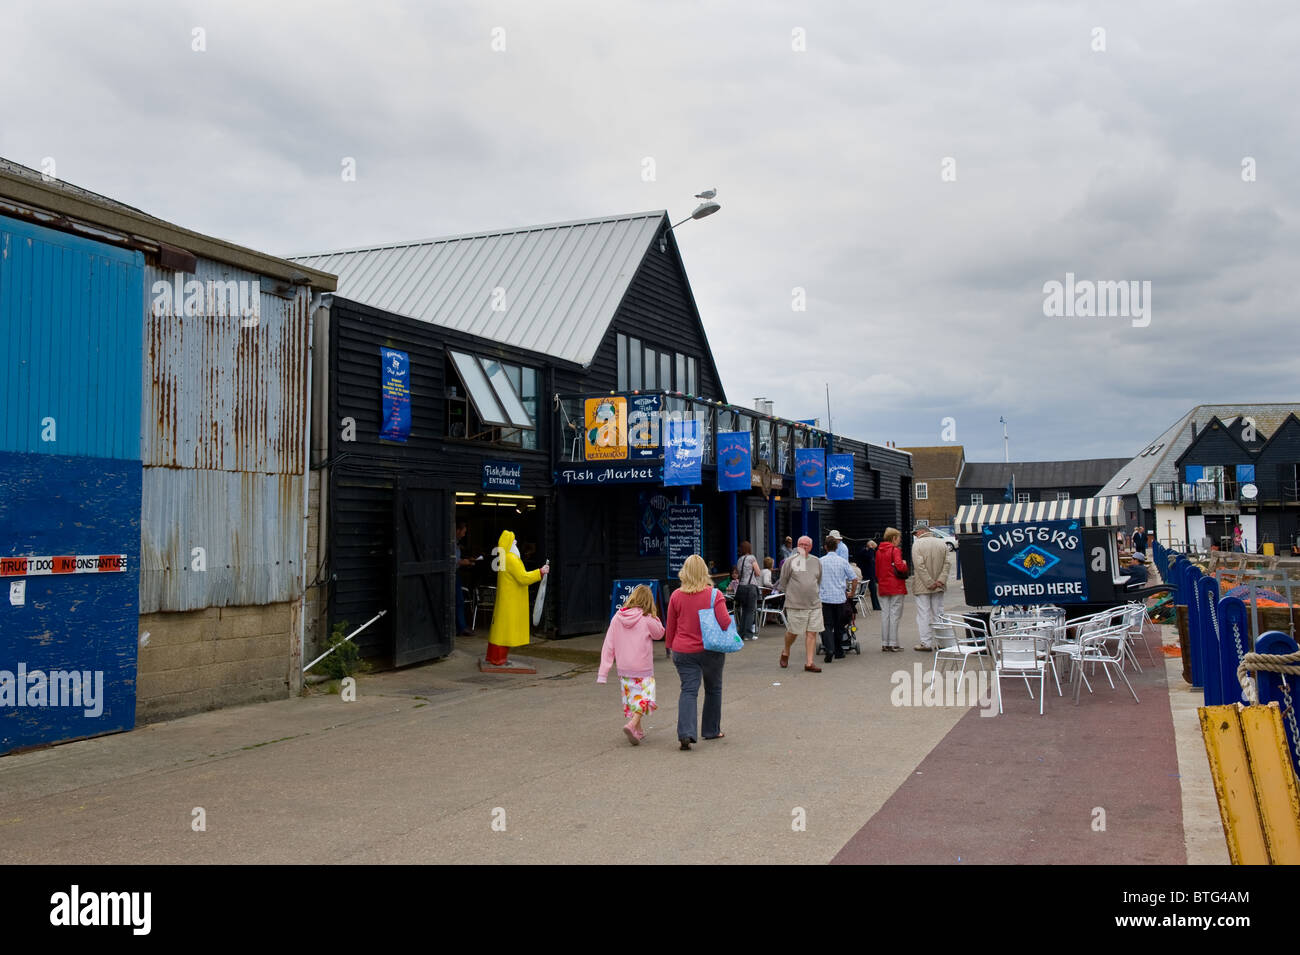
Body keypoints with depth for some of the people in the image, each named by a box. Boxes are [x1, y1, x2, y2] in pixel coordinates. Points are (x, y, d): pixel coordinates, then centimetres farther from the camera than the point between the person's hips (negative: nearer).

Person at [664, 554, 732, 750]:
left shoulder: (676, 596, -3)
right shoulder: (714, 595, -10)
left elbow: (670, 627, 4)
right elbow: (725, 622, -15)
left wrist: (671, 647, 17)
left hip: (683, 651, 1)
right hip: (711, 650, -1)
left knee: (688, 690, -1)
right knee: (713, 690, 17)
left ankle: (685, 733, -18)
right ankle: (712, 730, 27)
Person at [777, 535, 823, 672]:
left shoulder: (816, 561, 10)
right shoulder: (790, 561, -3)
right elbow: (783, 581, 3)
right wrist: (790, 594, 6)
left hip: (814, 604, 4)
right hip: (795, 604, -4)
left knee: (812, 633, 0)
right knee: (793, 632, 2)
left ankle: (809, 663, 5)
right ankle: (785, 653, 31)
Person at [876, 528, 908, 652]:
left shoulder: (878, 551, 10)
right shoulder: (894, 550, -11)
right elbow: (899, 566, -22)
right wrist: (905, 564, -4)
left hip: (883, 587, 6)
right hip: (896, 588, -6)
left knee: (884, 615, 9)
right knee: (895, 615, -2)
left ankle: (884, 643, 10)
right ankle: (893, 643, -2)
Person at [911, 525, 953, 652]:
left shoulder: (917, 544, -7)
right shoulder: (942, 543, 9)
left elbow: (919, 565, -17)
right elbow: (948, 563, 0)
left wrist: (929, 583, -15)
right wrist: (941, 580, -7)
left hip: (922, 586, -5)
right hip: (939, 587, 5)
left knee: (924, 614, -2)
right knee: (938, 613, 12)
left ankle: (926, 643, -3)